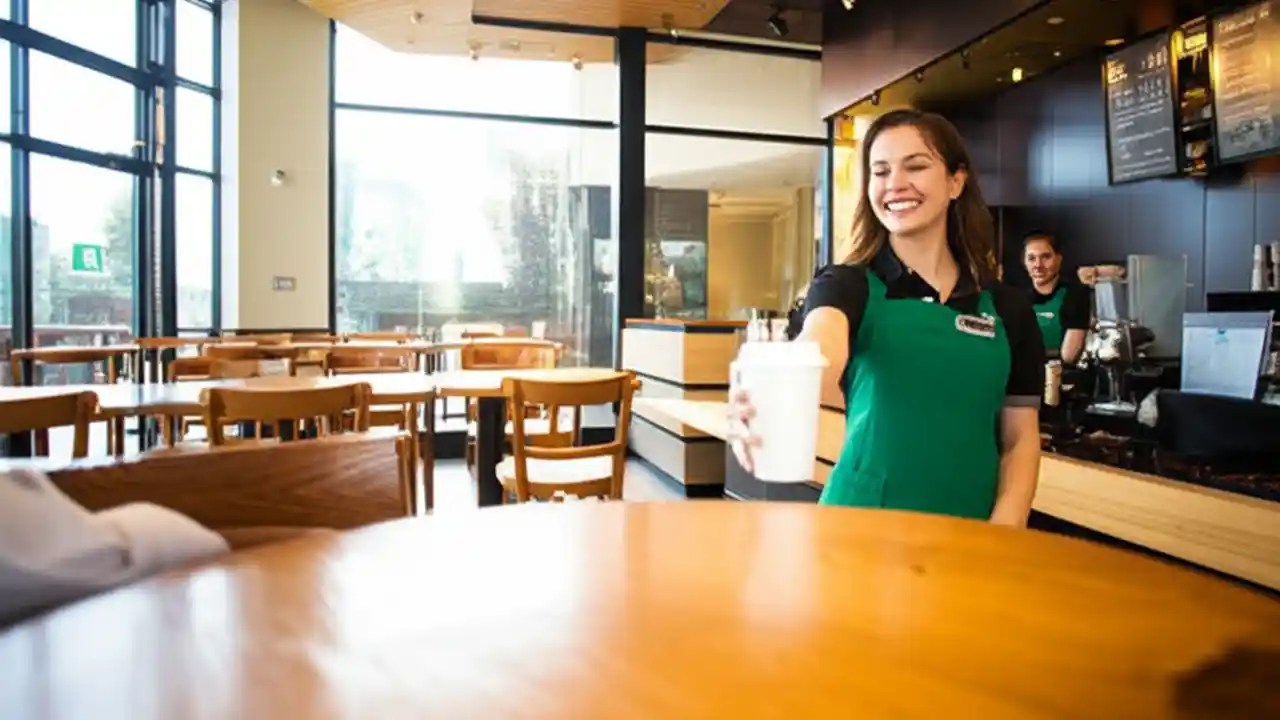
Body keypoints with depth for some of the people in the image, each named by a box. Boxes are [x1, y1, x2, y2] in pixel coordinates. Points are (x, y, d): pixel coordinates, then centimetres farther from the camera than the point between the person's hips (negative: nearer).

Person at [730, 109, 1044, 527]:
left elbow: (1021, 439, 6)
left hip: (968, 533, 3)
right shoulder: (846, 286, -6)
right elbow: (819, 350, -28)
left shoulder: (1008, 308, 3)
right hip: (863, 521, -2)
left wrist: (1003, 532, -10)